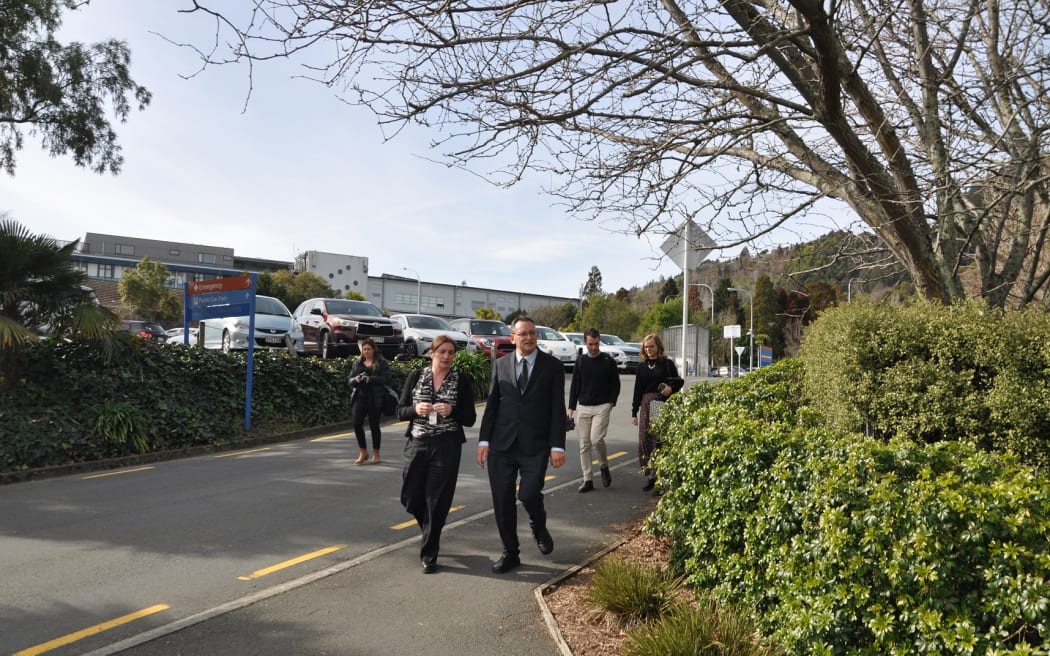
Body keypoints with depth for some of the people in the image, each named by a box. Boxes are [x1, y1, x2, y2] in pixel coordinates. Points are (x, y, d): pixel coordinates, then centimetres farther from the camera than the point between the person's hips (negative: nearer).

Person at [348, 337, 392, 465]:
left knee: (374, 425, 4)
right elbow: (350, 380, 12)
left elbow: (387, 378, -11)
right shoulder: (357, 363, 12)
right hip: (360, 397, 3)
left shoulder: (381, 363, -1)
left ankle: (376, 454, 19)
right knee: (357, 423, -7)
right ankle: (363, 452, 9)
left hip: (375, 399, -3)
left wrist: (371, 379, -21)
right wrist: (356, 379, -11)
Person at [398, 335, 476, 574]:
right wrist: (416, 409, -16)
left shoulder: (462, 380, -1)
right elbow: (401, 411, 4)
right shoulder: (416, 376, 3)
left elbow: (470, 419, -1)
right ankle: (431, 532, 41)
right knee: (411, 498, 8)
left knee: (437, 502, 0)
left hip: (447, 448, -2)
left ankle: (429, 555, 17)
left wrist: (451, 411, -19)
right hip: (417, 444, 2)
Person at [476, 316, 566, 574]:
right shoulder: (501, 365, 8)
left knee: (529, 494, -15)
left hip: (535, 446, -3)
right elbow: (491, 404, 9)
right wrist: (484, 440, 2)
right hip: (502, 444, 3)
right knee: (502, 500, 5)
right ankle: (510, 553, 23)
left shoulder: (552, 366, 1)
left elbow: (558, 409, -2)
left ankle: (539, 527, 21)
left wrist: (557, 446, -8)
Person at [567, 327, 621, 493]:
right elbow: (574, 385, 11)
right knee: (584, 444, 3)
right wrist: (571, 407, 7)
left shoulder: (608, 361, 1)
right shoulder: (580, 361, 8)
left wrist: (611, 402, -5)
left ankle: (604, 467, 11)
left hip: (602, 407, -3)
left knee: (596, 439, -17)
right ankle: (588, 479, 11)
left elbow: (615, 384, 7)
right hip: (583, 407, 3)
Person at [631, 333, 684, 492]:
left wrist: (671, 388, -17)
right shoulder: (642, 366, 13)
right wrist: (634, 412, 13)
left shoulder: (667, 363, 2)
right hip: (646, 405, 4)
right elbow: (638, 390, 14)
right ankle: (650, 475, 11)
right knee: (644, 440, 0)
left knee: (661, 441, -6)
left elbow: (678, 382, 6)